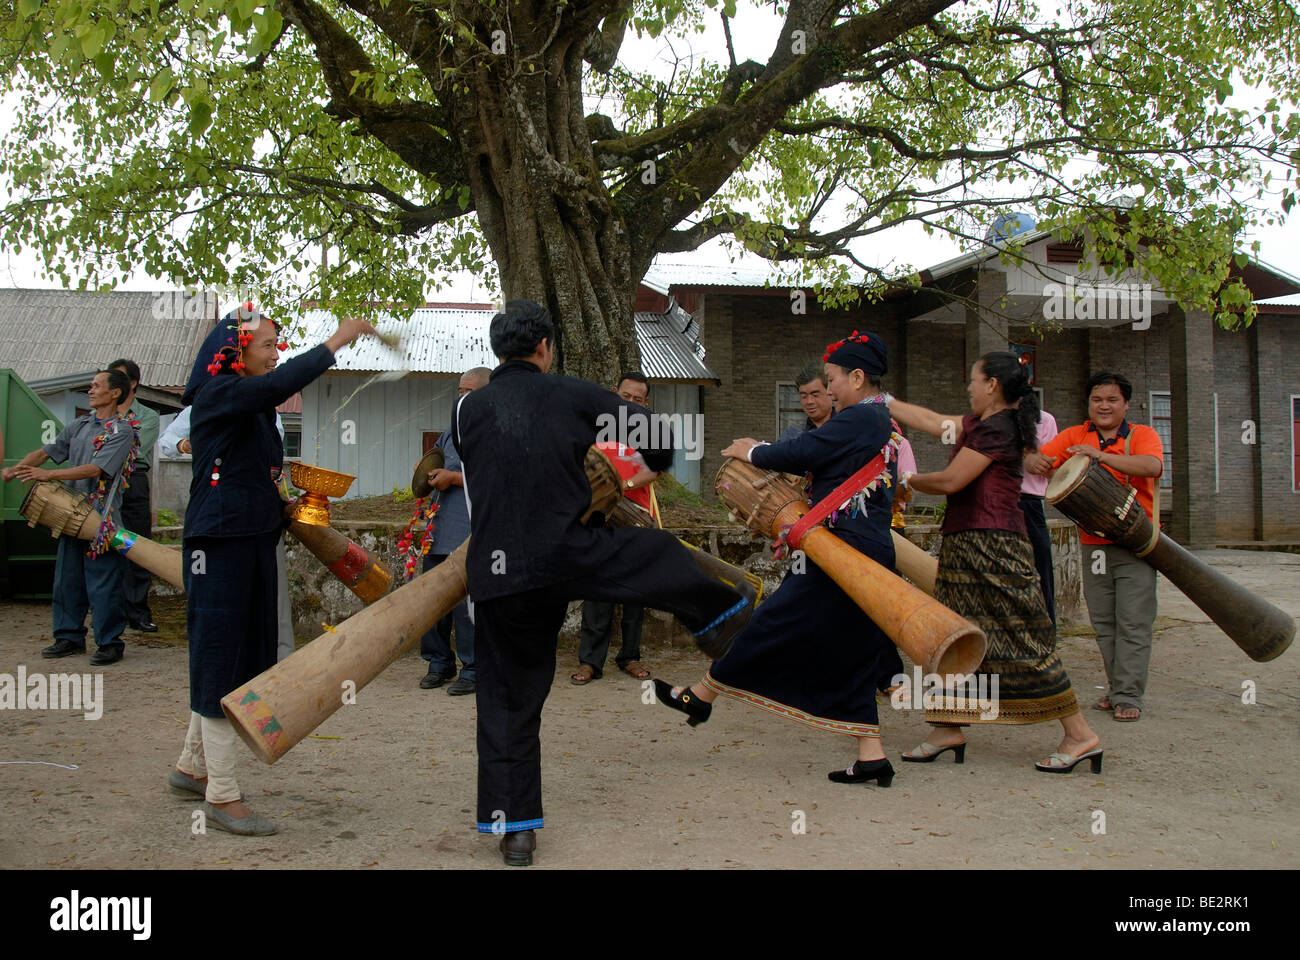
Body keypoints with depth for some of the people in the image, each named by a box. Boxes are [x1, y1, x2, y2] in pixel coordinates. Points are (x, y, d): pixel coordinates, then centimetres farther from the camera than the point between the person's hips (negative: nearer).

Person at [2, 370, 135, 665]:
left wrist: (48, 474, -22)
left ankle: (110, 642, 4)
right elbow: (46, 451, 16)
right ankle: (70, 637, 23)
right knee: (66, 579, 12)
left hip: (101, 520, -7)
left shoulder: (122, 430, -8)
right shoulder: (79, 425, 14)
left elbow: (96, 469, -19)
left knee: (103, 584, -4)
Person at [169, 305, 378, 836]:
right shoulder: (217, 393, -12)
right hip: (219, 540, -9)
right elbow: (278, 384, -32)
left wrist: (285, 504, 7)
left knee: (239, 656, 14)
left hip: (255, 540, 9)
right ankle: (221, 796, 1)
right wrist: (334, 343, -28)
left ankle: (192, 767, 29)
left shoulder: (255, 406, 16)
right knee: (218, 658, -4)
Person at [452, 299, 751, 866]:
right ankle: (724, 620, 44)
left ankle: (514, 829, 16)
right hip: (568, 557, -2)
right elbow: (657, 435, 13)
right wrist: (657, 464, 38)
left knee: (508, 702, 14)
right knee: (660, 555, 24)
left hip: (495, 575, 3)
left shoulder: (468, 409, 7)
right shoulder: (573, 396, 2)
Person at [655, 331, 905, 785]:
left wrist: (752, 452, 5)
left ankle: (701, 696, 11)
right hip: (872, 551, 10)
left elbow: (800, 453, -13)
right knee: (849, 653, 10)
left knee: (776, 624, 0)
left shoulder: (858, 418, -11)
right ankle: (871, 757, 9)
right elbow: (817, 459, 22)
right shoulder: (883, 423, 18)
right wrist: (763, 453, 20)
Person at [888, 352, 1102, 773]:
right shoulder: (979, 423, 14)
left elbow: (950, 480, -16)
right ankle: (948, 730, 19)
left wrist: (908, 480, 1)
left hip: (991, 545, -10)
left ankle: (1079, 734, 0)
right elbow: (931, 421, 24)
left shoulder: (997, 427, -15)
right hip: (965, 542, 10)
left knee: (1021, 638, -7)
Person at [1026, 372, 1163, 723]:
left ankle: (1129, 697, -1)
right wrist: (1033, 461, -25)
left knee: (1133, 623, -5)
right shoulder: (1074, 437, 8)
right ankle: (1117, 689, 17)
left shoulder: (1143, 436, 0)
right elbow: (1036, 459, 0)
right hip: (1093, 545, 3)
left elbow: (1153, 466, -21)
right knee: (1103, 623, 7)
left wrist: (1102, 456, -30)